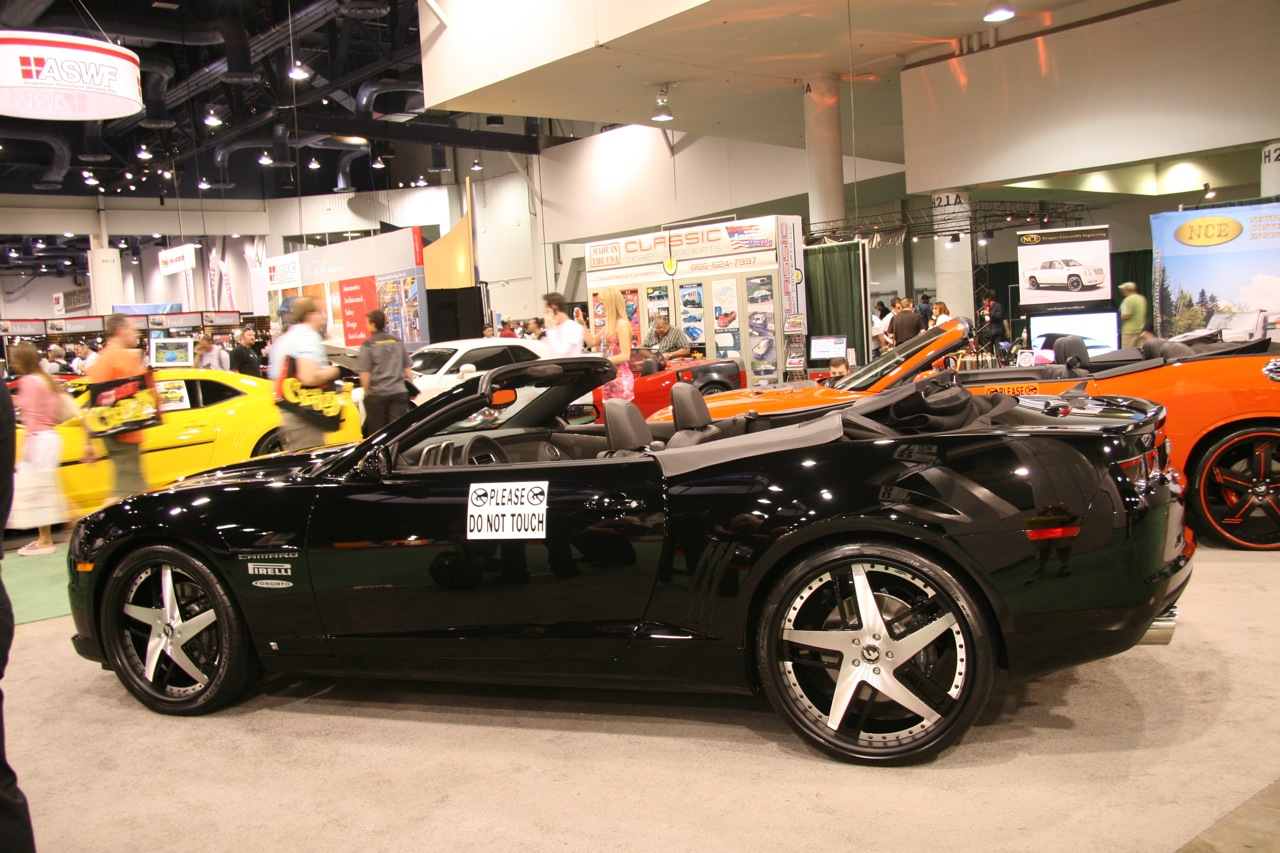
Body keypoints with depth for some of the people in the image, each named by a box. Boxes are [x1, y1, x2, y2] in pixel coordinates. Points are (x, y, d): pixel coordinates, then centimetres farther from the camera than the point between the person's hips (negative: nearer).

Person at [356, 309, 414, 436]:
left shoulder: (368, 345, -6)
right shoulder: (397, 341, 7)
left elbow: (364, 374, -10)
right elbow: (407, 368, 12)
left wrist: (367, 393, 2)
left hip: (376, 394, -3)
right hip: (398, 392, 3)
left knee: (377, 434, 6)